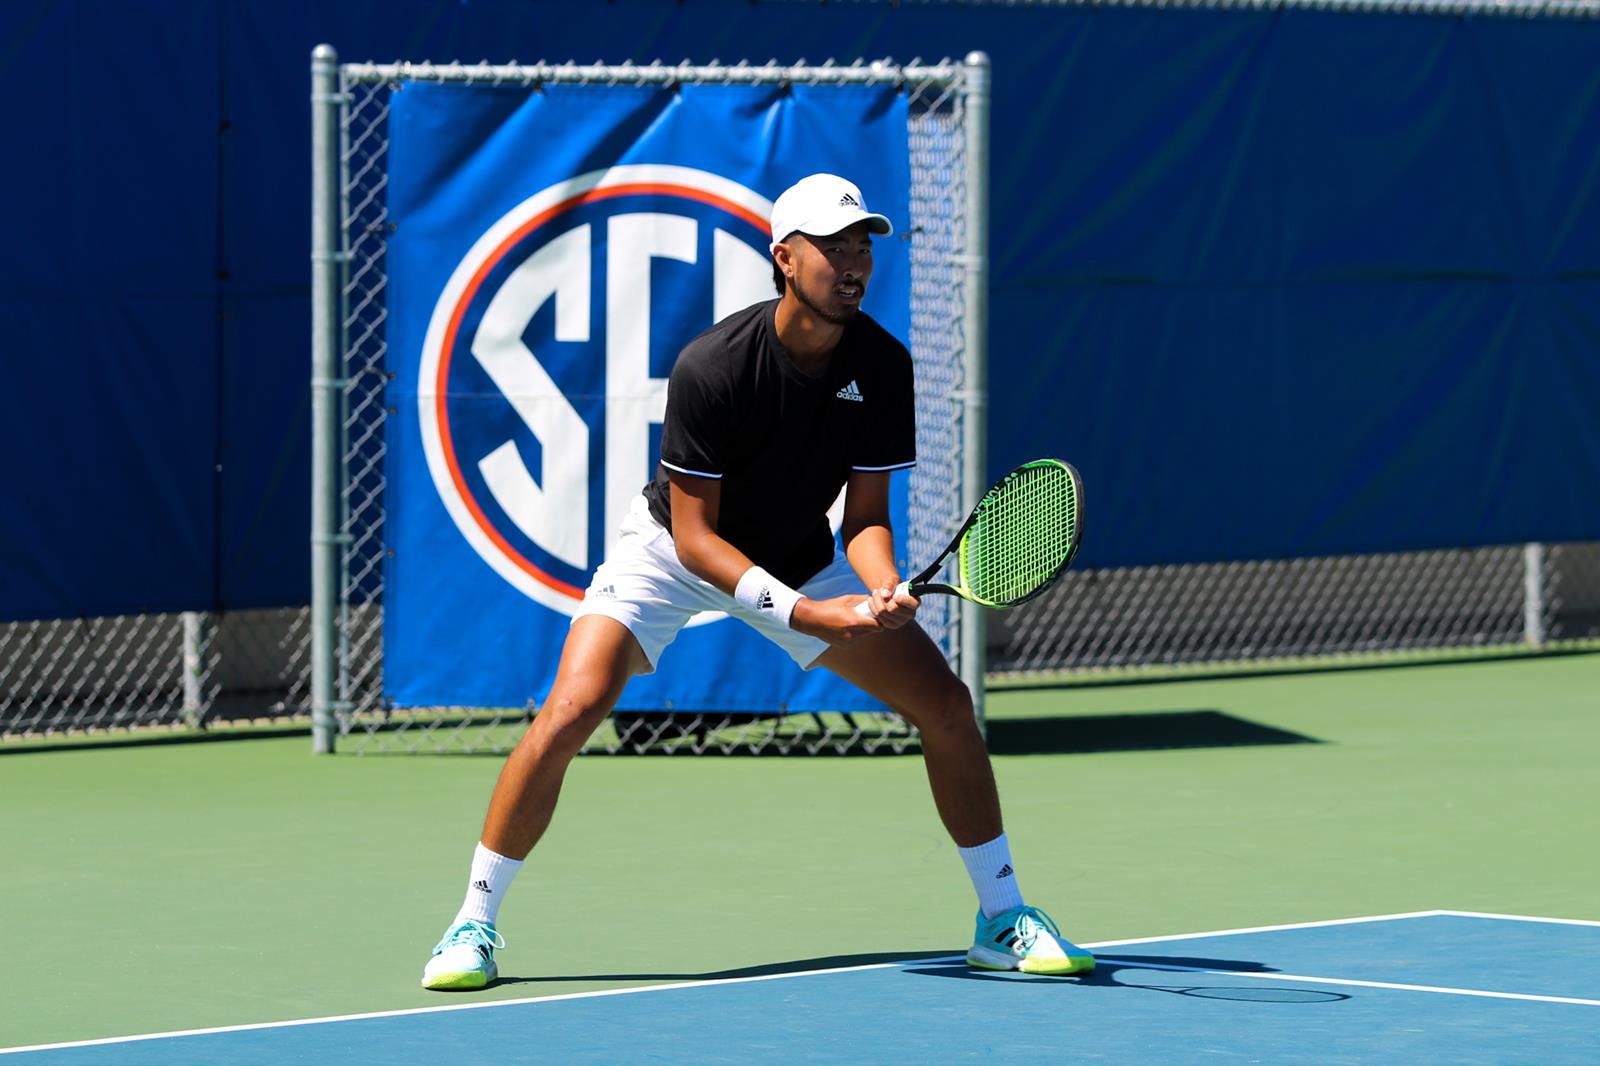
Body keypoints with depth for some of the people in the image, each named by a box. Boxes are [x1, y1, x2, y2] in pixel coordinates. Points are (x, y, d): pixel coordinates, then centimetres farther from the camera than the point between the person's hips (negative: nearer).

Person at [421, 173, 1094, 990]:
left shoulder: (883, 367, -17)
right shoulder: (711, 367, -30)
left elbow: (865, 516, -11)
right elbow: (695, 533, -26)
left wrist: (882, 587, -34)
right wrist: (804, 614, -35)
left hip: (802, 557, 4)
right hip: (674, 551, -4)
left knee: (946, 704, -6)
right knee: (570, 713, -24)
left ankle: (1002, 920, 9)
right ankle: (473, 924, -9)